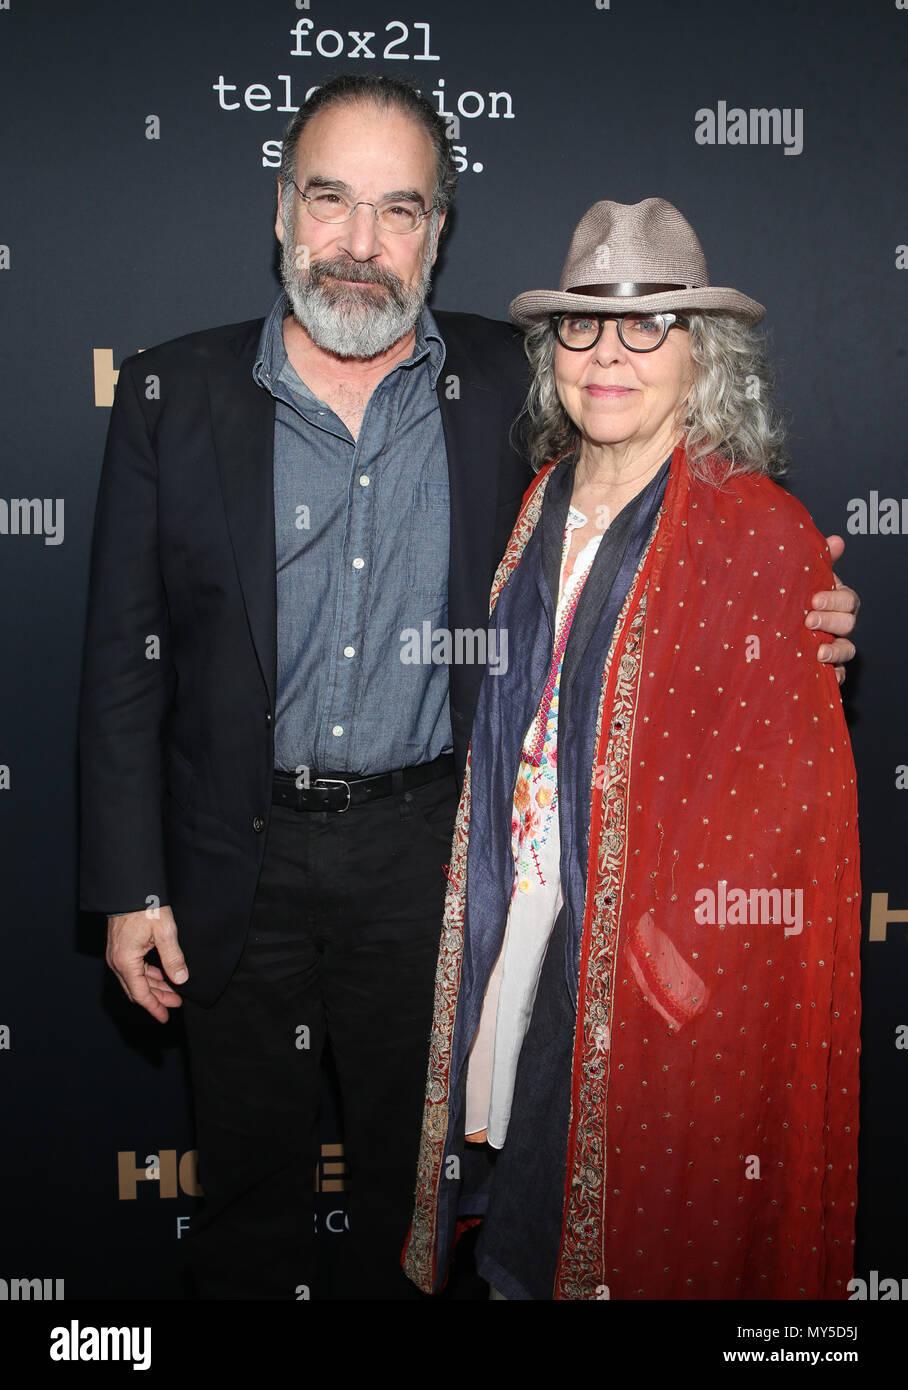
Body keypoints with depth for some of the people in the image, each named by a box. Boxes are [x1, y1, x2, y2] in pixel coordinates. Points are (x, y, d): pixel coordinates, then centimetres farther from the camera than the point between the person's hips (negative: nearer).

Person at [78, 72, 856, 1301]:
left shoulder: (508, 386, -3)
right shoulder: (175, 393, -5)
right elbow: (126, 658, -4)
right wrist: (130, 887, -5)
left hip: (428, 853, 1)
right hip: (235, 861, 0)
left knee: (414, 1166, 20)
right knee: (248, 1169, 19)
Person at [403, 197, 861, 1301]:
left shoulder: (761, 530, -12)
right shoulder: (544, 508, 6)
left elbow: (784, 788, -13)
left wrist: (686, 955, -16)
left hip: (651, 945, -5)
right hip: (525, 911, 5)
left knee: (619, 1223, 11)